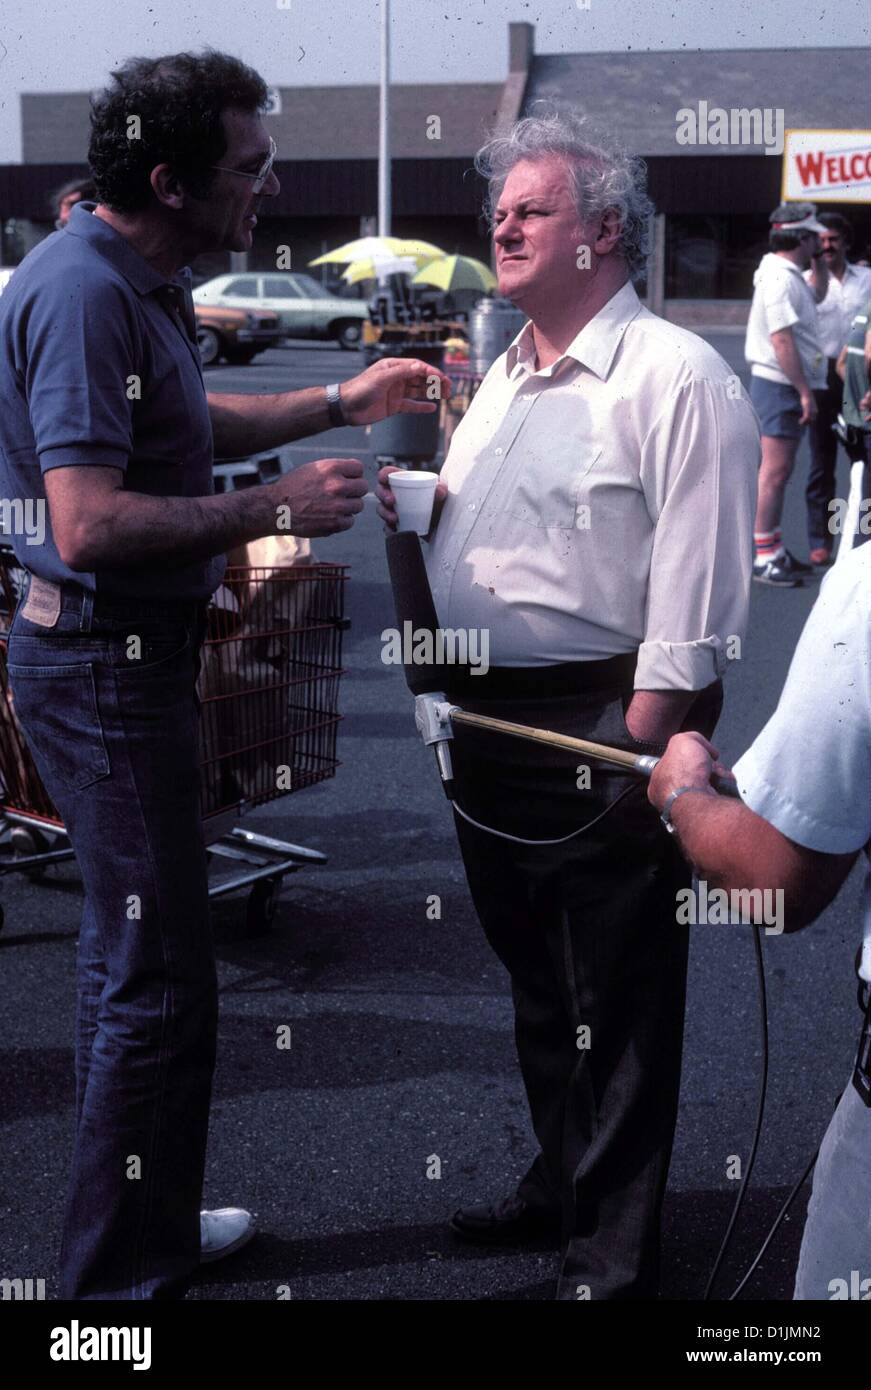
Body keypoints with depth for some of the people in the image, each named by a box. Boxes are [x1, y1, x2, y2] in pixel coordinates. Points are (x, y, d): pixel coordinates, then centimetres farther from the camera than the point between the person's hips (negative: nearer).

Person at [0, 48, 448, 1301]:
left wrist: (340, 403, 21)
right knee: (158, 980, -4)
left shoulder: (137, 282, 11)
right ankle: (120, 1277, 10)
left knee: (132, 953, 20)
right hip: (102, 664, -11)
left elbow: (187, 425, 27)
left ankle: (147, 1226, 35)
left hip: (131, 649, 11)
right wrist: (275, 510, -22)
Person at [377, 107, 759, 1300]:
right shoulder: (506, 374, 15)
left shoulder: (674, 376, -13)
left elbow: (696, 588, -19)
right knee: (535, 976, 21)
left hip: (600, 731, -9)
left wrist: (644, 746, -22)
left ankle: (614, 1254, 17)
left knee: (616, 999, 4)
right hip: (490, 721, 9)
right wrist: (417, 506, 5)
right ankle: (561, 1180, 39)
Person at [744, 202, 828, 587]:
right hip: (780, 383, -11)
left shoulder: (788, 275, 15)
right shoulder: (780, 278, -17)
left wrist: (818, 259, 19)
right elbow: (782, 340, -23)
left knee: (779, 471, 15)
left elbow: (817, 294, 36)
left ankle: (774, 549, 22)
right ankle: (763, 557, -8)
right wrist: (805, 391, -23)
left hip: (786, 385, 11)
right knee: (775, 471, -9)